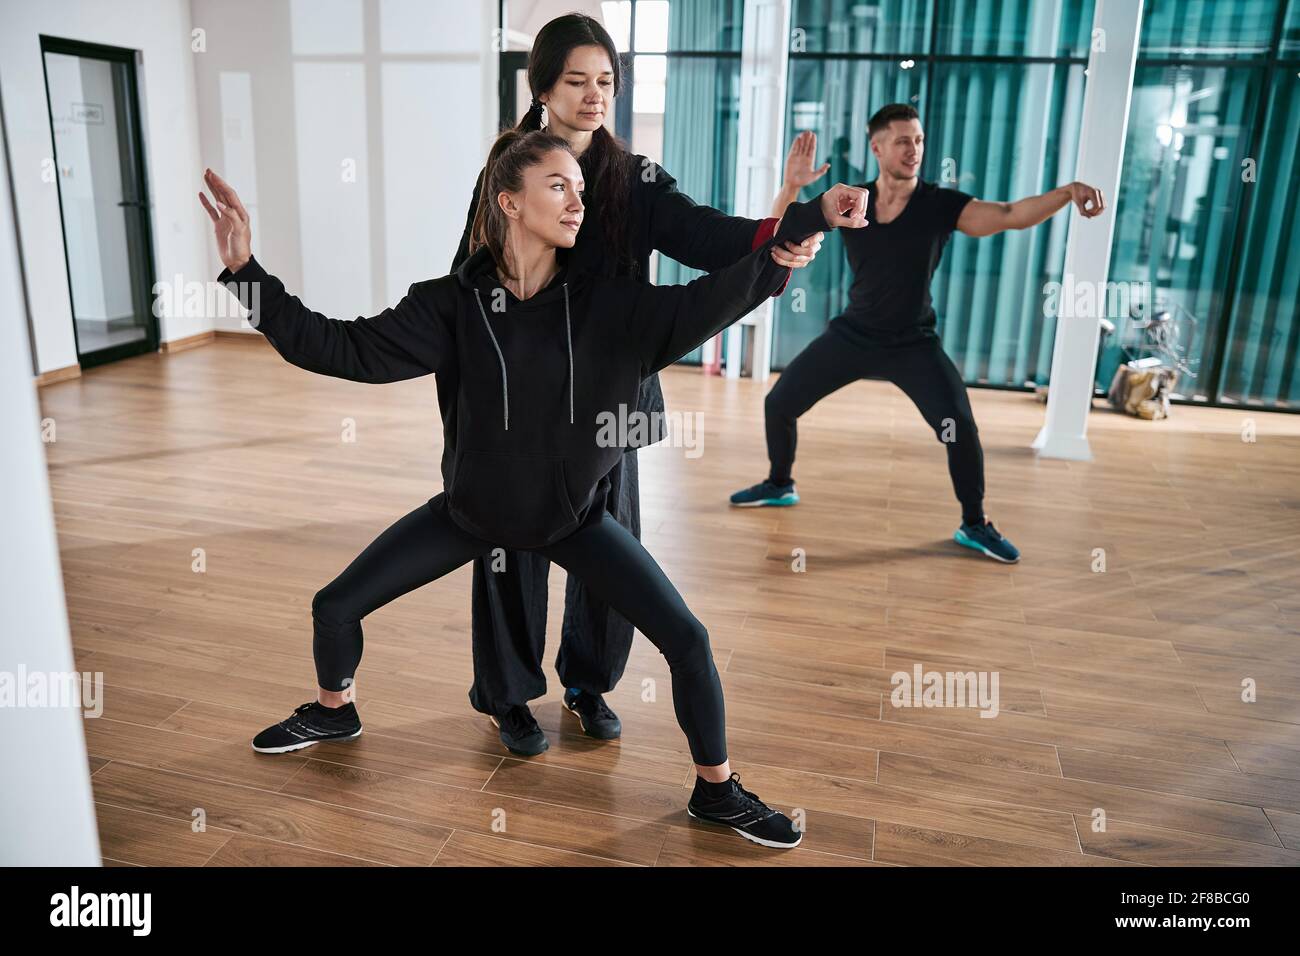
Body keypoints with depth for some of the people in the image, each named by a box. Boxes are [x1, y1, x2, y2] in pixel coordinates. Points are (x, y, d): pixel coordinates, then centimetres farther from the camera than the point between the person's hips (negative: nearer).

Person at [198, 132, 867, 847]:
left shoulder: (607, 304, -15)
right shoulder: (454, 304, -15)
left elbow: (723, 294, -20)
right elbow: (341, 348, -17)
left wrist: (811, 218, -28)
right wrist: (246, 271, -25)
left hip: (575, 515, 0)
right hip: (472, 509, 1)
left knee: (687, 639, -10)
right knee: (335, 607, 6)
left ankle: (716, 790, 15)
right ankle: (335, 712, 41)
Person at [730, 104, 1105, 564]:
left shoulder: (942, 205, -13)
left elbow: (1011, 215, -23)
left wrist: (1068, 191, -40)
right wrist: (791, 184, -26)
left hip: (913, 343, -2)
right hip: (851, 334, 3)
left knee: (960, 427, -17)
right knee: (778, 403, 4)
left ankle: (974, 524, 5)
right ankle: (779, 484, 30)